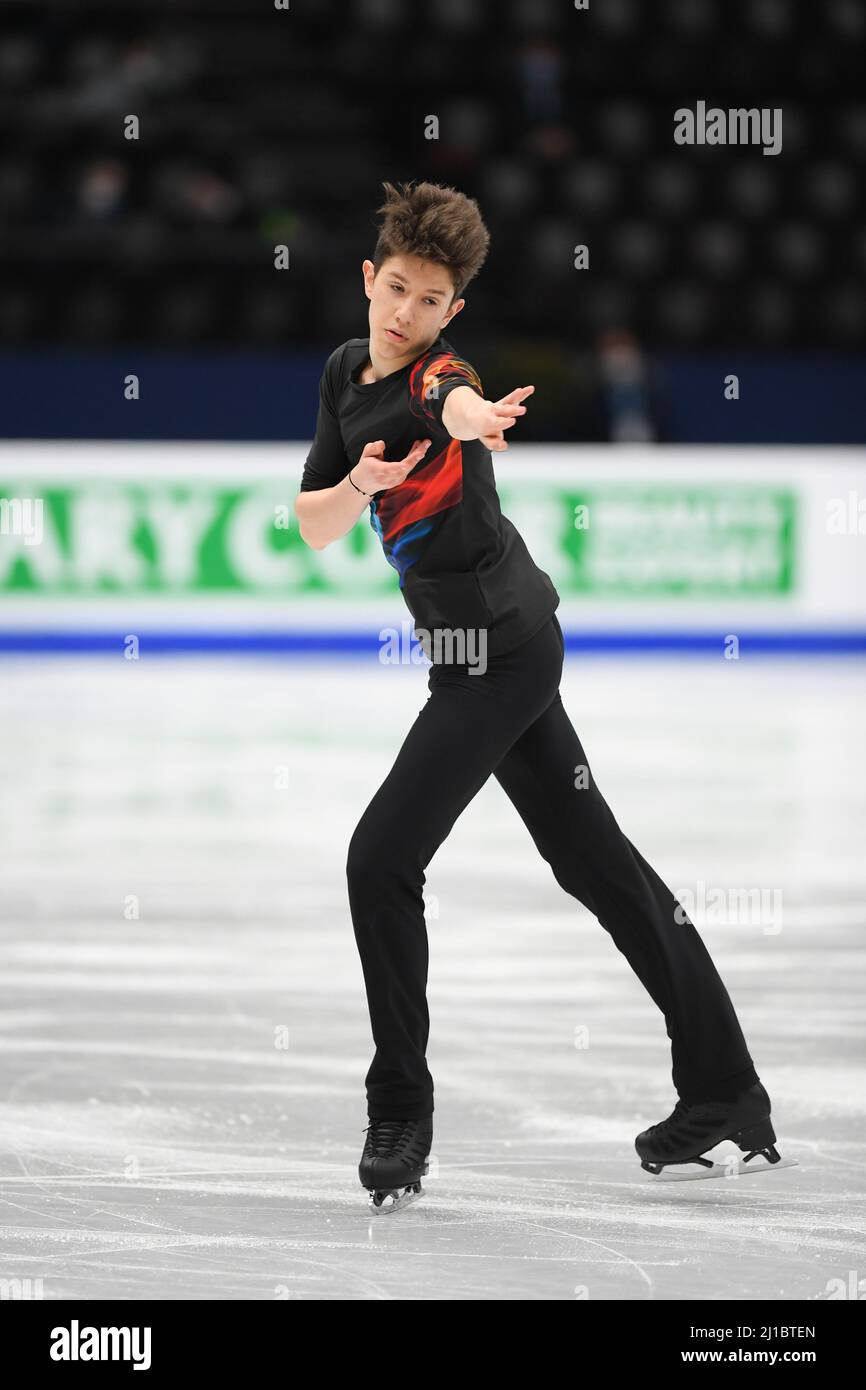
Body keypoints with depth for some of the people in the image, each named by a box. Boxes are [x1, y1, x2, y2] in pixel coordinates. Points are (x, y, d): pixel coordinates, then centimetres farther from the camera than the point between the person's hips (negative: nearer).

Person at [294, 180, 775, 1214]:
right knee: (597, 864, 13)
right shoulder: (346, 373, 8)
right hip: (494, 651, 9)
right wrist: (360, 486, -18)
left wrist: (468, 419, -70)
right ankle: (724, 1090, 20)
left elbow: (452, 399, -45)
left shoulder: (443, 378, -19)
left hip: (497, 652, -9)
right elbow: (314, 525, 5)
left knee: (381, 859, -12)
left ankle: (400, 1117, -2)